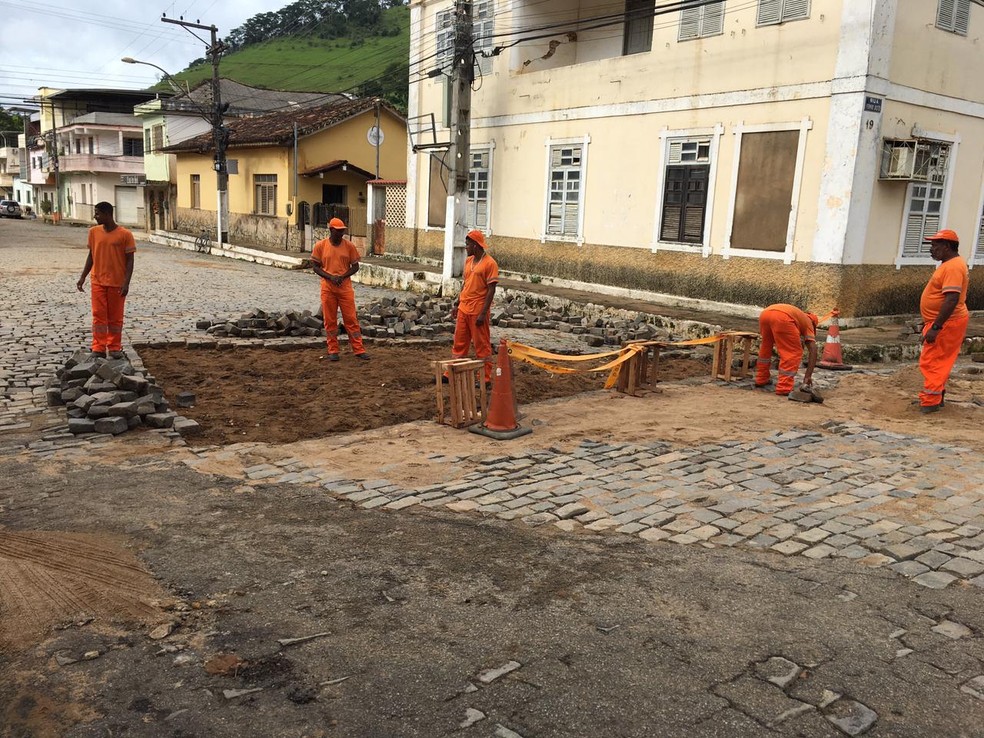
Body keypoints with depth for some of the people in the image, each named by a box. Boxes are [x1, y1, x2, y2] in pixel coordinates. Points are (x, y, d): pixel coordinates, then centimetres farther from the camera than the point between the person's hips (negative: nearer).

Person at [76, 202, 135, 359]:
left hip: (117, 283, -3)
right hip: (98, 281, 3)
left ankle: (115, 347, 16)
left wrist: (126, 283, -13)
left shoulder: (125, 234, -8)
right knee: (99, 315, 2)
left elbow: (130, 260, -6)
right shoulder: (93, 232, 4)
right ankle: (98, 348, 7)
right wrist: (83, 277, 7)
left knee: (115, 316, 6)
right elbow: (91, 255, 12)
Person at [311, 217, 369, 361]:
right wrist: (330, 277, -13)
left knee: (351, 319, 1)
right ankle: (333, 350, 14)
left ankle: (359, 349, 6)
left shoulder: (349, 245, 1)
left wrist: (342, 276, -12)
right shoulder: (320, 245, -1)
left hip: (345, 287, 0)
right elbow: (315, 266, 1)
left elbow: (355, 266, 4)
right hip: (327, 288, 0)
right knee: (330, 320, 5)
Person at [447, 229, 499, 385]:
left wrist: (483, 313, -17)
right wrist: (456, 304, 16)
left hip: (477, 312, -7)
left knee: (482, 346, 2)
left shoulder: (489, 263, -12)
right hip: (463, 309, 7)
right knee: (459, 343, 12)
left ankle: (485, 378, 10)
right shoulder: (468, 261, 11)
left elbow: (491, 290, -14)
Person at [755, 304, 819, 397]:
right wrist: (808, 376, 15)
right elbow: (813, 349, 16)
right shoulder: (808, 322, 28)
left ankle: (761, 380, 37)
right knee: (794, 352, 7)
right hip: (782, 317, -6)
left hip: (765, 313, 6)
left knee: (766, 347, 30)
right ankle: (784, 388, 0)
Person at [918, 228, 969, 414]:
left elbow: (952, 299, -28)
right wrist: (930, 323, 25)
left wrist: (935, 327, -29)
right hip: (943, 322, 11)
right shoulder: (949, 265, 14)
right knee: (939, 363, 17)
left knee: (932, 362, -9)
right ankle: (937, 397, 27)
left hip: (947, 323, -11)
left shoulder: (953, 267, -20)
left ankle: (930, 402, -6)